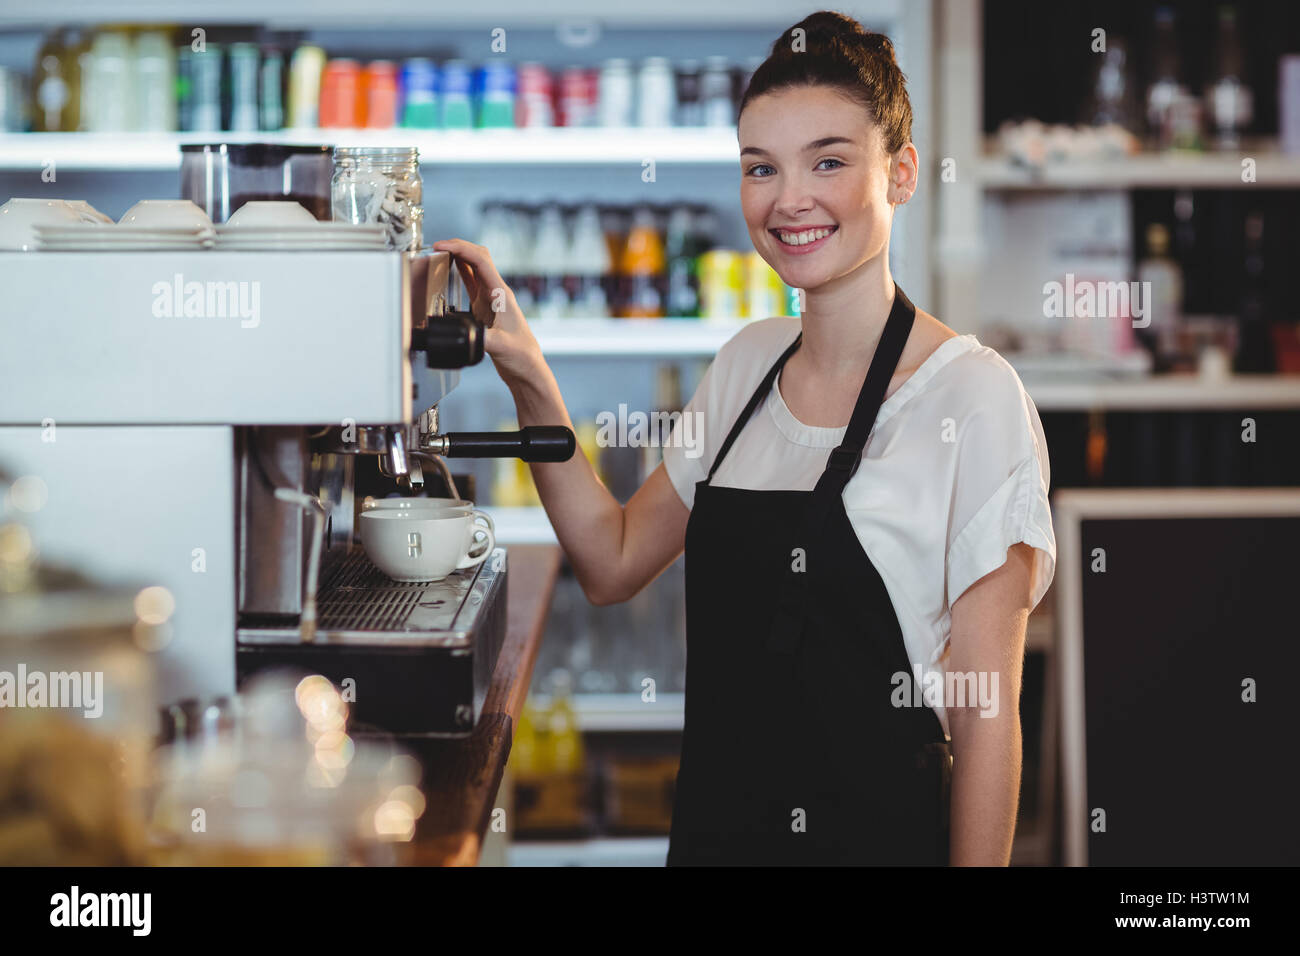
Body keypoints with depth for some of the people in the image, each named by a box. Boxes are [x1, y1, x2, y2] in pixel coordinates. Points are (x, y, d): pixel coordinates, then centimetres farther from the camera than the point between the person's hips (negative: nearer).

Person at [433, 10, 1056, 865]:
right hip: (713, 827, 6)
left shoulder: (972, 394, -14)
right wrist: (531, 383, 0)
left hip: (883, 835, -6)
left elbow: (984, 711, -13)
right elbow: (615, 562, 10)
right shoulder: (749, 363, 6)